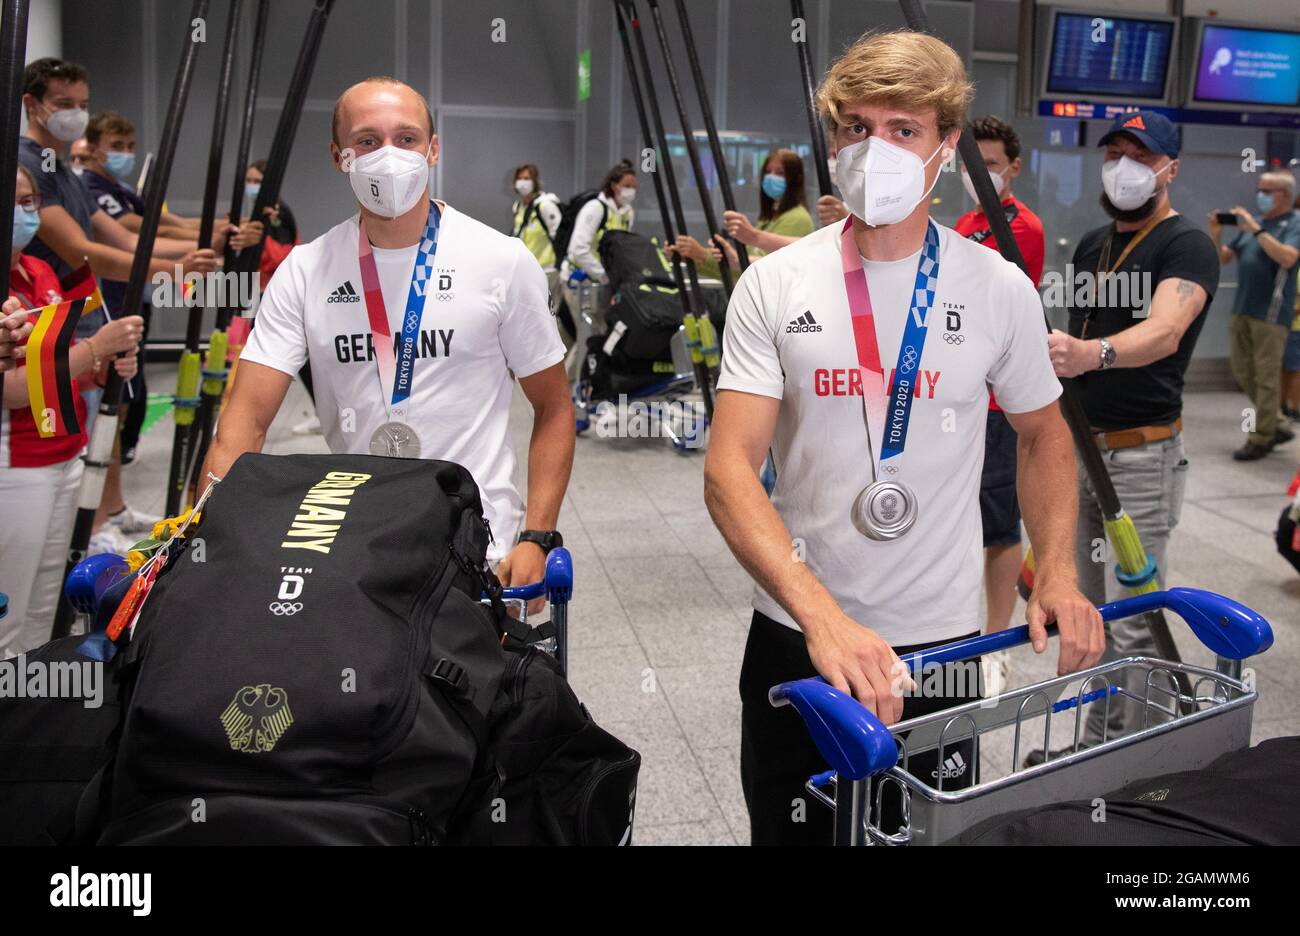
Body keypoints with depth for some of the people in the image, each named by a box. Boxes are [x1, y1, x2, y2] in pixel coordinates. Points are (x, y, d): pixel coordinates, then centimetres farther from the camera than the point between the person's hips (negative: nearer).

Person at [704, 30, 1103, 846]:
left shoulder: (1000, 289, -3)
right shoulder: (775, 285, -7)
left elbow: (1044, 435, 11)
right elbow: (730, 469, -15)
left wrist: (1059, 573, -5)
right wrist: (822, 615, -29)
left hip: (939, 640, 1)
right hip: (794, 633, 0)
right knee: (790, 829, 16)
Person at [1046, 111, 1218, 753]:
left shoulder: (1186, 246, -9)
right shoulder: (1090, 245, 13)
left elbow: (1164, 333, -28)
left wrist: (1091, 353, -48)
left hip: (1142, 455, -7)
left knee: (1133, 625, -5)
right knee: (1089, 613, 14)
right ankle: (1098, 744, 28)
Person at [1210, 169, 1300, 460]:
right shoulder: (1250, 222, 15)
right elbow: (1223, 258, 15)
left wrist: (1256, 230, -21)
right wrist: (1216, 234, -2)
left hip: (1271, 312, -7)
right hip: (1243, 308, 8)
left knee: (1267, 376, -4)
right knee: (1242, 370, 12)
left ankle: (1261, 439, 3)